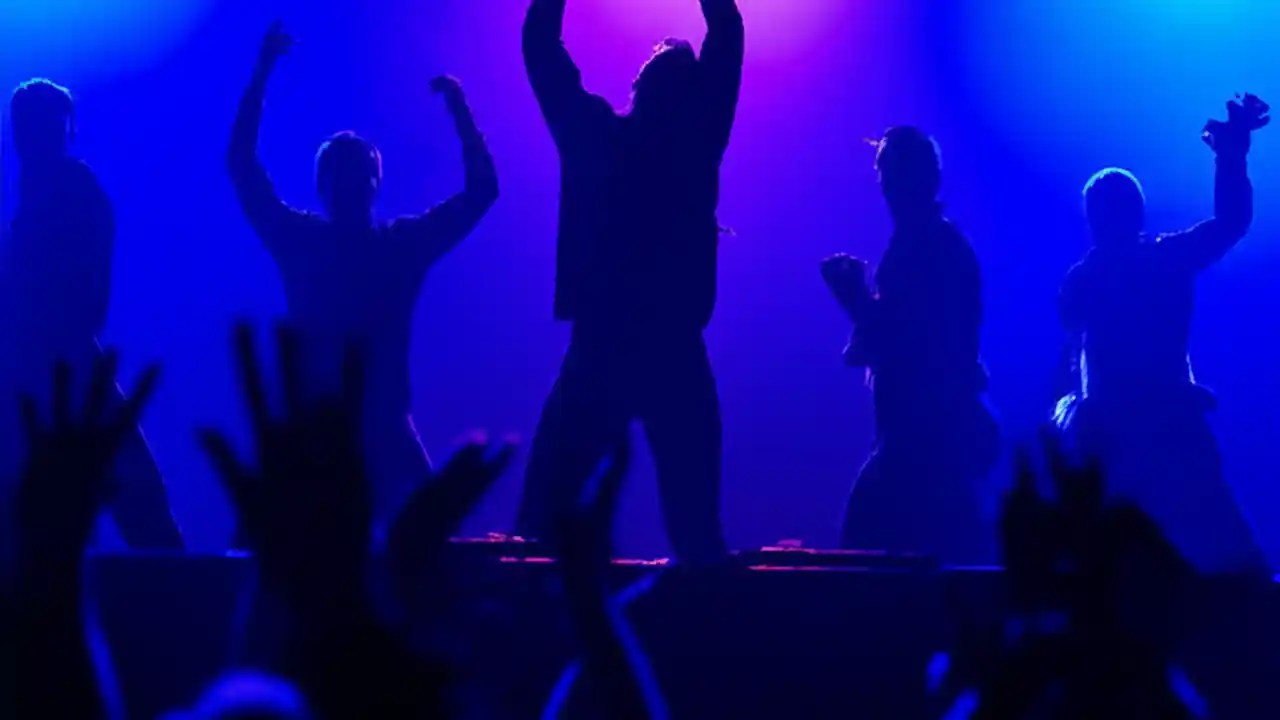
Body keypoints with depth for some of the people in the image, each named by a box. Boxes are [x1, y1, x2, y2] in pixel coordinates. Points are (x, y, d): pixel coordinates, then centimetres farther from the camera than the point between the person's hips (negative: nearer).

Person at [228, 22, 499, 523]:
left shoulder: (404, 243, 7)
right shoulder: (299, 240, 7)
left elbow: (481, 191, 6)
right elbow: (243, 170, 3)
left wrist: (459, 110, -3)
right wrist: (261, 74, -2)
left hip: (382, 427, 0)